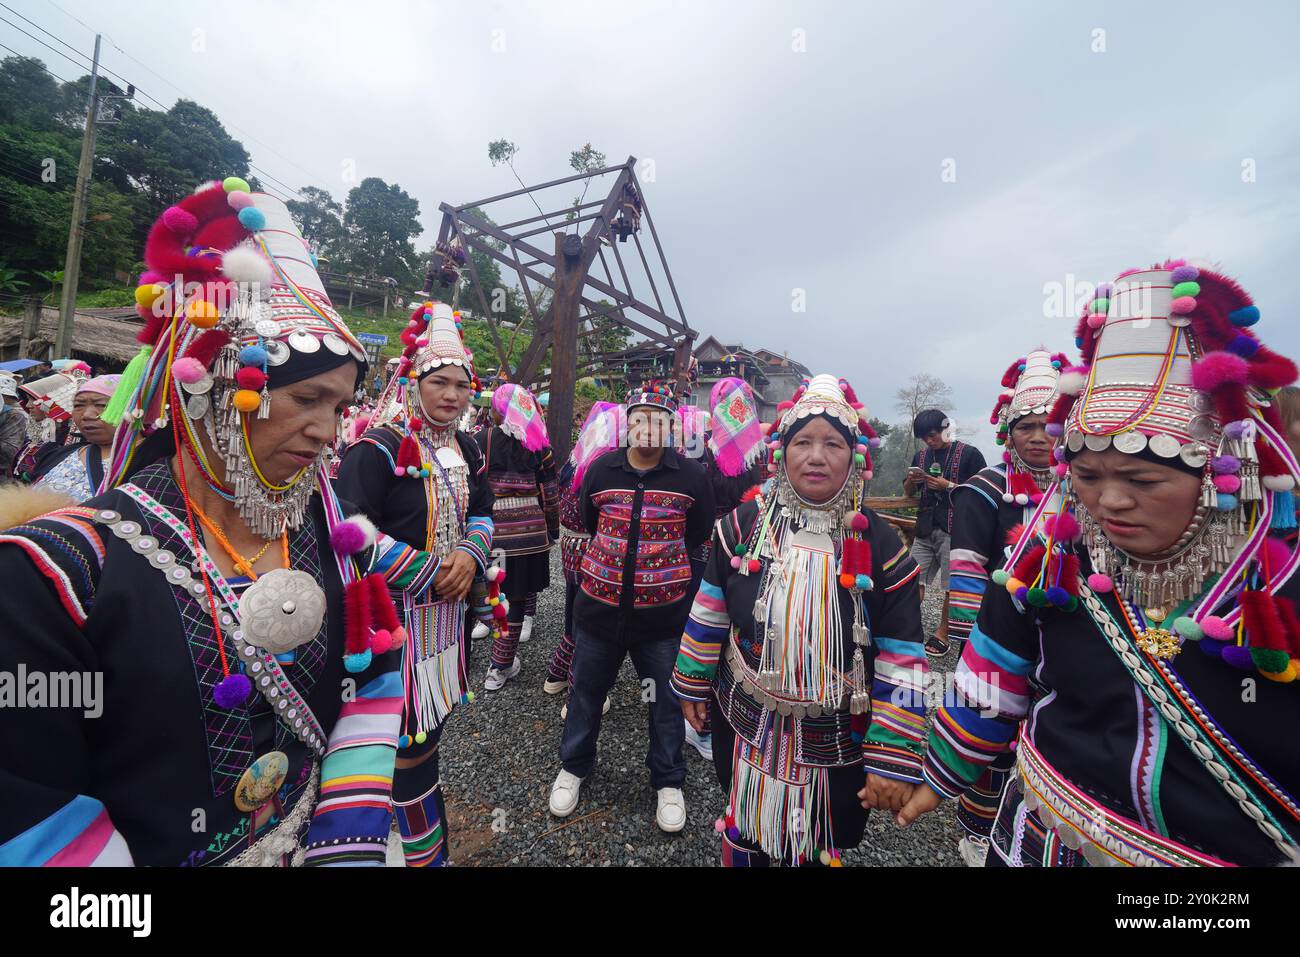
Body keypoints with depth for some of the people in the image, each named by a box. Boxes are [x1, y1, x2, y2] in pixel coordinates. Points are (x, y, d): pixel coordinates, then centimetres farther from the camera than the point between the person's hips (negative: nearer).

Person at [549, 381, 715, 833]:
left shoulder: (692, 476, -8)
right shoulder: (600, 470, -3)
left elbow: (699, 538, 4)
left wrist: (666, 570, 8)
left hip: (664, 611, -1)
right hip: (599, 605, 2)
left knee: (666, 700, 15)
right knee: (586, 691, 19)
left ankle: (668, 782, 40)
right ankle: (573, 766, 45)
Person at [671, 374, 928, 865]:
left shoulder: (881, 546, -14)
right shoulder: (743, 525, -10)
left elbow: (900, 662, -11)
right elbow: (709, 613, 1)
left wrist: (893, 761, -9)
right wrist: (693, 684, 7)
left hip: (835, 746, -1)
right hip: (744, 727, 2)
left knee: (818, 851, 23)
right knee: (743, 841, 26)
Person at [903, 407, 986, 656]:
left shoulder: (969, 454, -2)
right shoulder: (921, 456, 13)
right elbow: (908, 493, 20)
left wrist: (948, 486, -15)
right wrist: (911, 480, -2)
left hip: (954, 530, -5)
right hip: (925, 528, 5)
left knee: (951, 585, 1)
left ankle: (943, 633, 12)